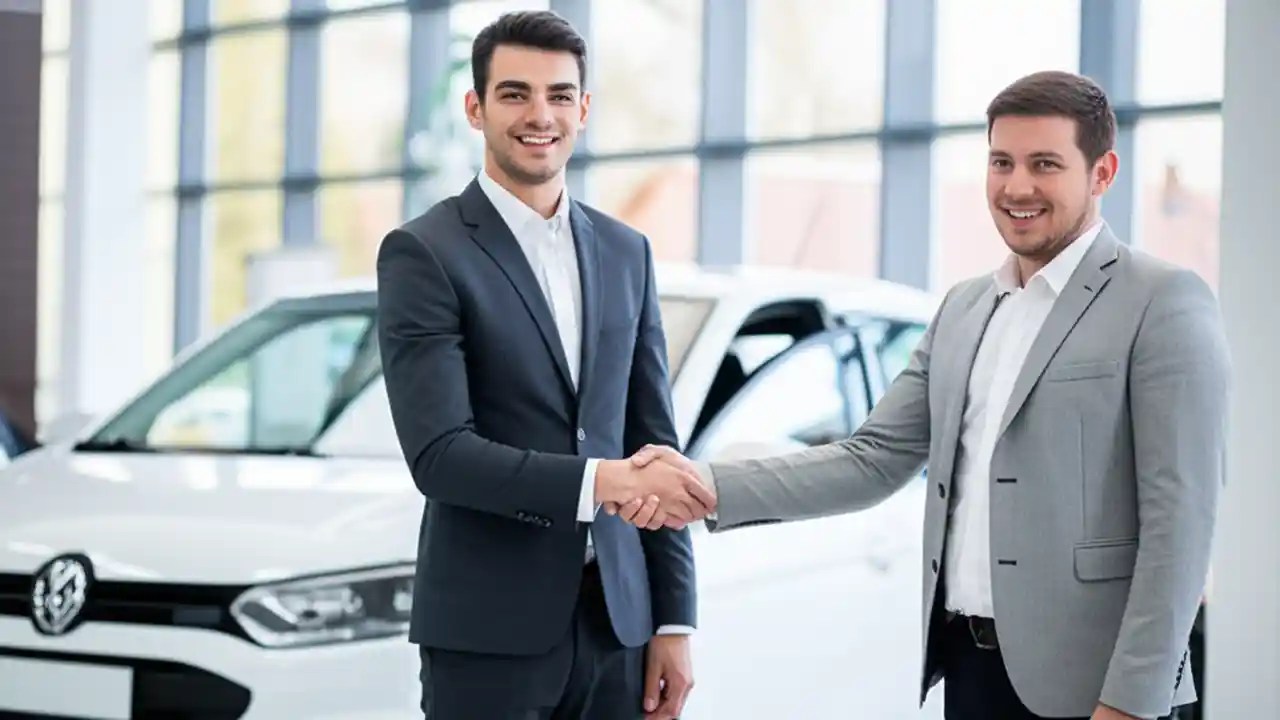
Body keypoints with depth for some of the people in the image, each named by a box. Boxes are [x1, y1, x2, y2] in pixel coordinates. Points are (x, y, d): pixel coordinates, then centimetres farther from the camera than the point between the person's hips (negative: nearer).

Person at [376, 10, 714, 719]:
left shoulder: (625, 252, 12)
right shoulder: (423, 253, -5)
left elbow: (654, 442, 13)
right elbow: (439, 453, -15)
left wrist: (674, 619, 8)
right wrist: (598, 482, -25)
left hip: (615, 623, 5)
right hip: (489, 633, -4)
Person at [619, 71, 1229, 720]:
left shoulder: (1165, 306, -7)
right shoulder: (963, 310, 14)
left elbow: (1178, 518, -12)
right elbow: (872, 461, 9)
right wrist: (708, 485, -4)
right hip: (968, 665, 6)